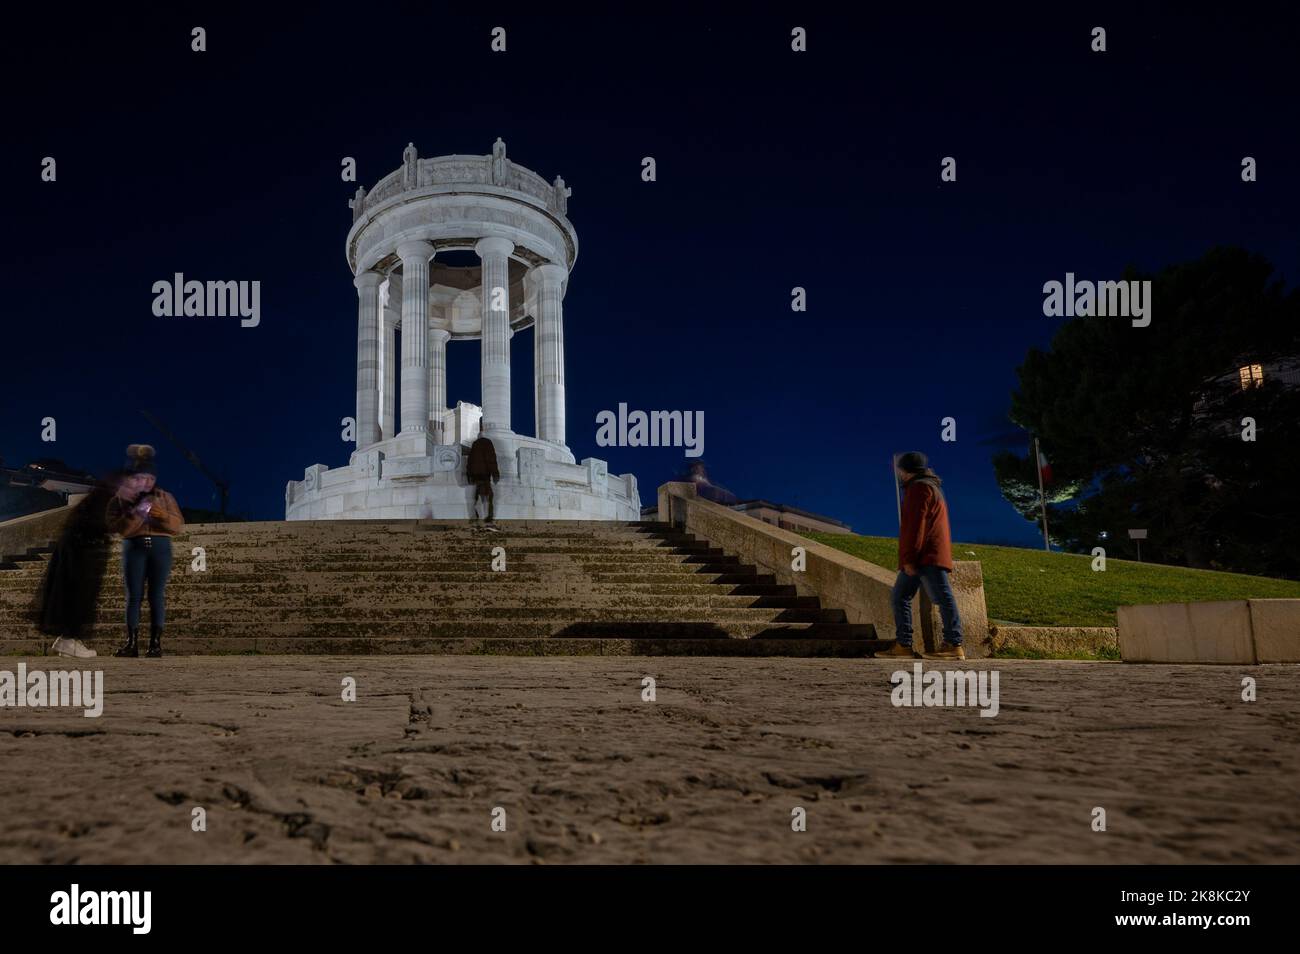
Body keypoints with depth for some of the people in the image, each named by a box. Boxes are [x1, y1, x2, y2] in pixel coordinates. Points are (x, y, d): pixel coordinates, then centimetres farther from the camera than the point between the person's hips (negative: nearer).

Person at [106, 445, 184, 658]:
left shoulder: (164, 497, 12)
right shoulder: (120, 500, 10)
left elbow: (178, 524, 2)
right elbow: (117, 527, -4)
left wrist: (157, 511, -12)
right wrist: (135, 513, -17)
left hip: (160, 547, 0)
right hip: (134, 547, 0)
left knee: (157, 596, -3)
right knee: (134, 596, -2)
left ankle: (156, 642, -2)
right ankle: (132, 643, 0)